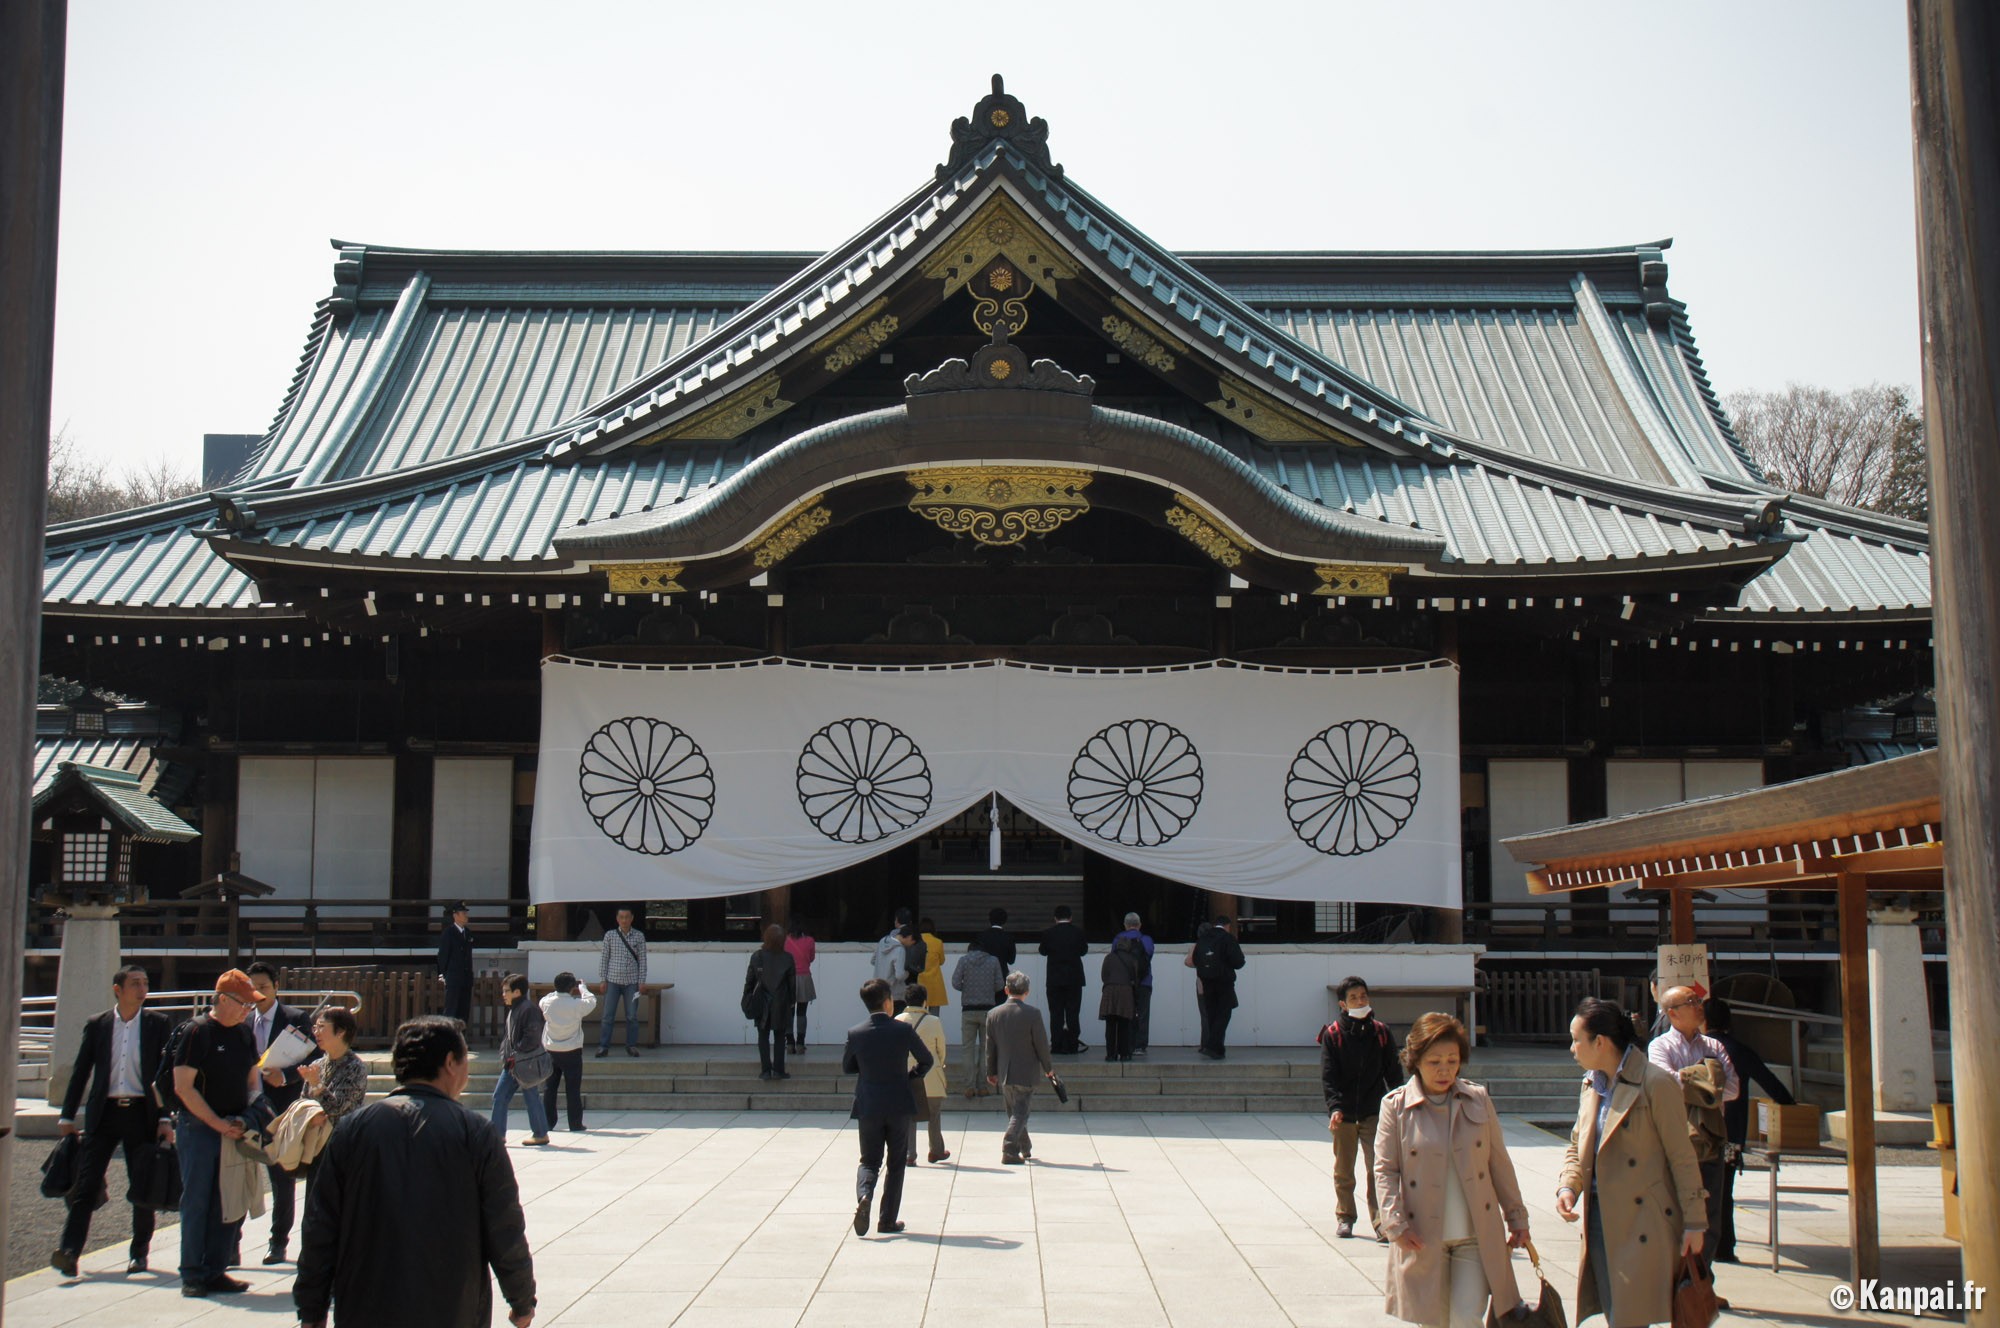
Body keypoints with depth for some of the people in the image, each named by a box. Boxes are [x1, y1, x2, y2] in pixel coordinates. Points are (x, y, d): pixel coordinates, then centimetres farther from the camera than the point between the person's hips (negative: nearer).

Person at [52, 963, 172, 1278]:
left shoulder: (159, 1024, 3)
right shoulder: (96, 1025, 7)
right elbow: (80, 1072, 10)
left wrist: (165, 1118, -5)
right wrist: (67, 1116, 6)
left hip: (142, 1113, -1)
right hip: (103, 1112, 1)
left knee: (143, 1187, 4)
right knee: (86, 1184, -7)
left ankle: (139, 1252, 16)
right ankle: (68, 1252, -9)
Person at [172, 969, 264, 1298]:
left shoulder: (245, 1034, 11)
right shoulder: (198, 1031, -9)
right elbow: (183, 1087, -13)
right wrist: (218, 1124, -16)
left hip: (232, 1130, 6)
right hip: (198, 1128, -6)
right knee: (196, 1202, -1)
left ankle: (215, 1271, 15)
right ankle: (192, 1275, 7)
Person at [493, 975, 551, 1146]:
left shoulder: (529, 1009, -16)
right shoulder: (513, 1010, 14)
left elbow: (531, 1039, -21)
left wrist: (515, 1055, -19)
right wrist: (505, 1054, 9)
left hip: (526, 1064, -10)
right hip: (512, 1062, 10)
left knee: (531, 1098, 0)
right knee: (499, 1096, 7)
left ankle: (541, 1135, 12)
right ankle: (498, 1133, 12)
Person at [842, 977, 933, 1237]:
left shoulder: (856, 1033, -6)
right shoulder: (903, 1030, -9)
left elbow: (846, 1067, 8)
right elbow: (926, 1060, 1)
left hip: (868, 1106, 1)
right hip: (898, 1105, -1)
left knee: (869, 1161, 11)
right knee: (895, 1164, 12)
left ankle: (864, 1196, -19)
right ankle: (887, 1220, 12)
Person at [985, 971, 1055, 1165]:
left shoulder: (993, 1014, -2)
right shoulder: (1033, 1014, -14)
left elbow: (990, 1046, 4)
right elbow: (1042, 1045, -9)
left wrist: (991, 1071, 14)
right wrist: (1048, 1068, 6)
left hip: (1004, 1074, 5)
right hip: (1026, 1074, -4)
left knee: (1014, 1111, 20)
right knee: (1020, 1113, 1)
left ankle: (1025, 1148, 34)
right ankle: (1009, 1151, -10)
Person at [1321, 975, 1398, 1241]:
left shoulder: (1380, 1032, 3)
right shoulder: (1333, 1034, -3)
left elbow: (1392, 1072, 8)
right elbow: (1327, 1076, -7)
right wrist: (1334, 1107, -19)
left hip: (1373, 1111, 0)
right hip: (1343, 1113, 0)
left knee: (1376, 1169, -8)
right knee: (1343, 1170, 11)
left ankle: (1380, 1221, -4)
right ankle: (1344, 1217, 26)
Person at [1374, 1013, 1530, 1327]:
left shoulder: (1478, 1099, 2)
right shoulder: (1395, 1105, -4)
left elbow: (1499, 1163, 10)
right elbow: (1385, 1169, -3)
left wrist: (1516, 1217, 12)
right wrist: (1395, 1224, -13)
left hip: (1476, 1236, 1)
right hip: (1423, 1238, -1)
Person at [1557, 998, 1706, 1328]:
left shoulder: (1655, 1084, -11)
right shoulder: (1591, 1084, 12)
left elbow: (1682, 1157, -9)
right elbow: (1577, 1148, 21)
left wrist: (1693, 1223, -10)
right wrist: (1567, 1187, 1)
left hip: (1641, 1225, -7)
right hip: (1599, 1221, 7)